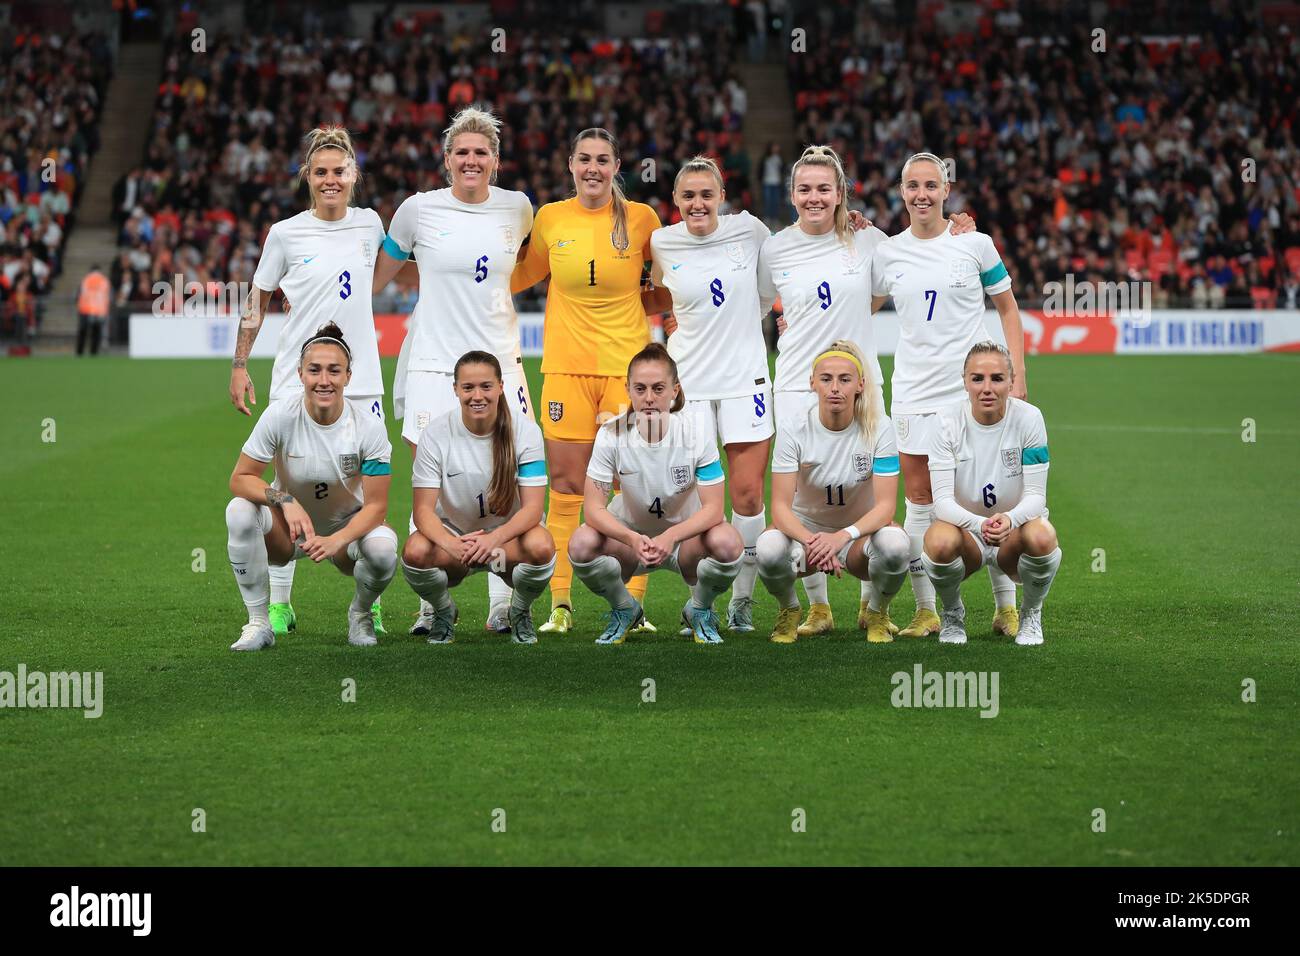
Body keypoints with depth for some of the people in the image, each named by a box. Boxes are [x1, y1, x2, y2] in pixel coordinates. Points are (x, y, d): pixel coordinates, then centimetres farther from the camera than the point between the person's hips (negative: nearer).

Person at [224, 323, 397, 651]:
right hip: (289, 526, 0)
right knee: (240, 510, -31)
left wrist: (336, 540, -35)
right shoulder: (280, 415, -18)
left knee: (383, 548, -34)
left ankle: (360, 613, 3)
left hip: (347, 527, 0)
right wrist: (285, 500, -34)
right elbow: (240, 479, -15)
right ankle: (258, 623, -17)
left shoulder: (369, 427, -18)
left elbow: (376, 504, -17)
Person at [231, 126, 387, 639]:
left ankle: (369, 604, 10)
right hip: (296, 381, -2)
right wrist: (239, 365, 3)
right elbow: (256, 301, 7)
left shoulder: (370, 224, 5)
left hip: (360, 380, 2)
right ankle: (279, 604, 8)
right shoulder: (285, 234, -2)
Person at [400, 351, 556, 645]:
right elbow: (423, 510, -16)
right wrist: (451, 544, -39)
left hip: (509, 535, 0)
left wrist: (494, 538, -38)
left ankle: (520, 612, -1)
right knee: (415, 552, -33)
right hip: (452, 534, 0)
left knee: (540, 546, -35)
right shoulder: (435, 433, -13)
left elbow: (533, 507, -18)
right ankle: (442, 612, 2)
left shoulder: (525, 430, -14)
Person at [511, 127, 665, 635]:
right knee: (565, 483, 0)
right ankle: (560, 603, 6)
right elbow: (527, 274, 22)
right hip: (566, 363, 1)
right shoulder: (549, 218, 4)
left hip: (628, 363, -1)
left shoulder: (641, 218, -1)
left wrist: (647, 301, 0)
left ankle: (632, 603, 5)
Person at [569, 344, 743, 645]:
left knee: (727, 543, -34)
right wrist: (633, 540, -40)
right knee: (582, 544, -31)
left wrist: (669, 537, -41)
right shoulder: (612, 434, -18)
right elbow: (594, 507, -20)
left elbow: (713, 508, -22)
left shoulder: (697, 433, -19)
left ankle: (700, 611, 1)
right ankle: (624, 610, 3)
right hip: (629, 536, 1)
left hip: (685, 536, -1)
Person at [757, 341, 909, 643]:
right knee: (769, 548, -35)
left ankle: (877, 613, -2)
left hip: (860, 529, 0)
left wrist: (843, 536, -39)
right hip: (805, 527, 0)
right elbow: (781, 507, -19)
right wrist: (810, 541, -40)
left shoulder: (879, 427, -15)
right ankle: (788, 611, 0)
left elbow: (885, 506, -20)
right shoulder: (793, 428, -14)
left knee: (894, 543, -36)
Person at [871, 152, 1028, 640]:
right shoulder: (886, 254, 6)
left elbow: (1007, 309, 6)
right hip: (914, 393, 2)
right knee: (920, 502, 3)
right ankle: (926, 610, 10)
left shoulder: (975, 244, -1)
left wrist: (1018, 376, 0)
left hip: (973, 392, -2)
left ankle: (1007, 608, 8)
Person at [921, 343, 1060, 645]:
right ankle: (952, 614, -1)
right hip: (964, 526, 0)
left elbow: (1036, 496, -16)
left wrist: (1010, 520, -40)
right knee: (940, 541, -36)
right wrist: (980, 524, -41)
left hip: (1015, 532, 0)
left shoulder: (1028, 418, -14)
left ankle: (1031, 614, -2)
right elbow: (942, 500, -20)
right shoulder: (947, 421, -14)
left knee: (1041, 537, -35)